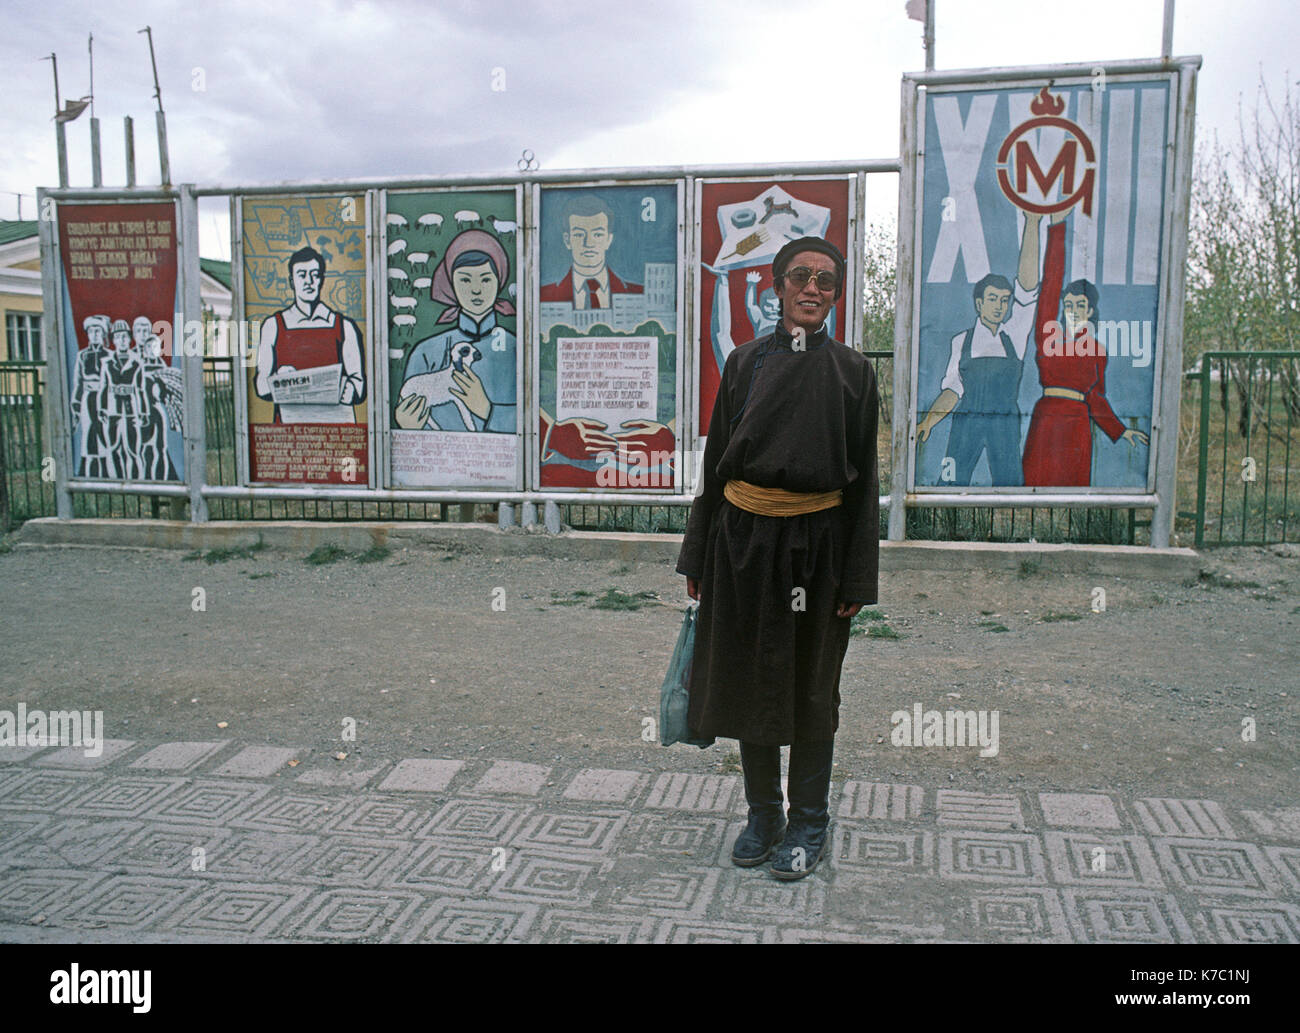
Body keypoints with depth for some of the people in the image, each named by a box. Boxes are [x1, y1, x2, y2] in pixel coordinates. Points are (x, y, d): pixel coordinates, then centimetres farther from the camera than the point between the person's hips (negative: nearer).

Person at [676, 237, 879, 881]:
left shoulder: (852, 371, 1)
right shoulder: (745, 363, 5)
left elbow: (863, 478, 1)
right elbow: (716, 460, 7)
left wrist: (857, 578, -4)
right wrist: (698, 557, 5)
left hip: (817, 542, -2)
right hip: (744, 537, 2)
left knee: (811, 686, 8)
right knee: (750, 677, 10)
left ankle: (808, 822, 25)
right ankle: (763, 814, 29)